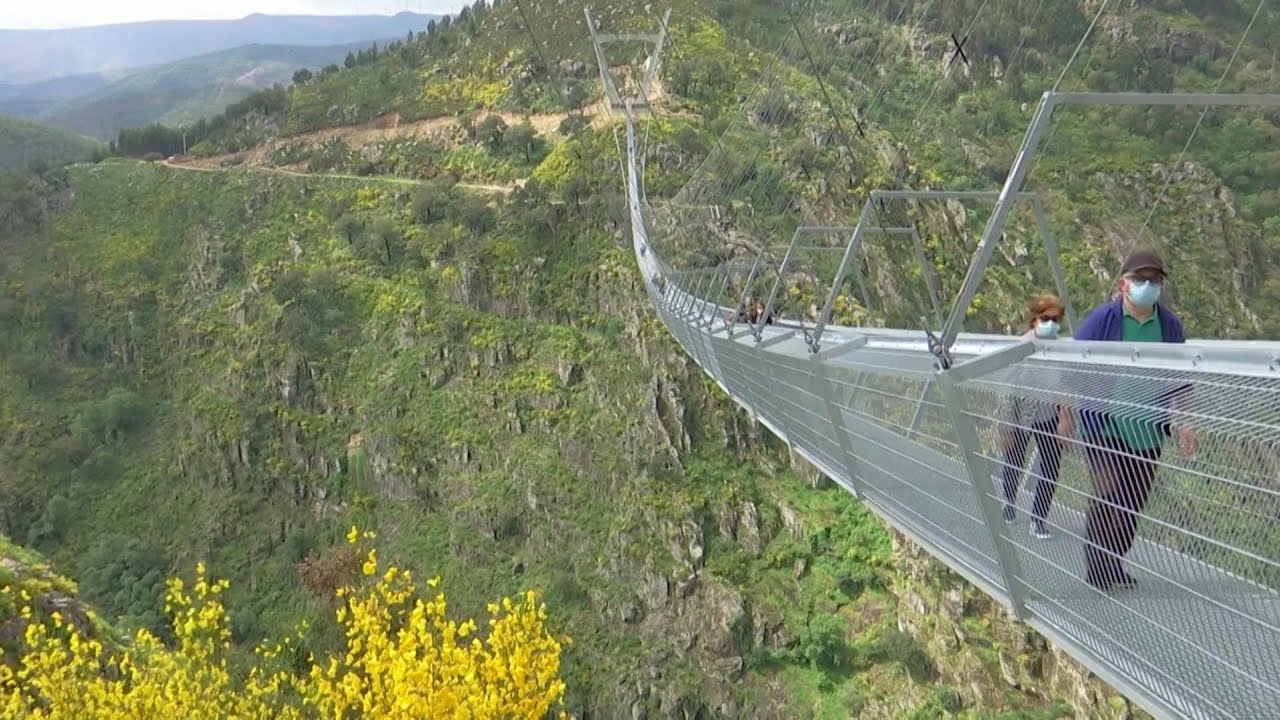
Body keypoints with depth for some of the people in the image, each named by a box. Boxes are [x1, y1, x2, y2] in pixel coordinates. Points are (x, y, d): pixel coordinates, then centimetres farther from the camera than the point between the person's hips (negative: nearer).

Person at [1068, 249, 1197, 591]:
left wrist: (1181, 423, 1)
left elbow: (1179, 379, 10)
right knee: (1108, 499, -8)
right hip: (1103, 429, -4)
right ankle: (1096, 574, 5)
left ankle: (1115, 564, 28)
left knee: (1133, 505, 10)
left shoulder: (1170, 325, 3)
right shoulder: (1102, 319, -8)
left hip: (1147, 434, 4)